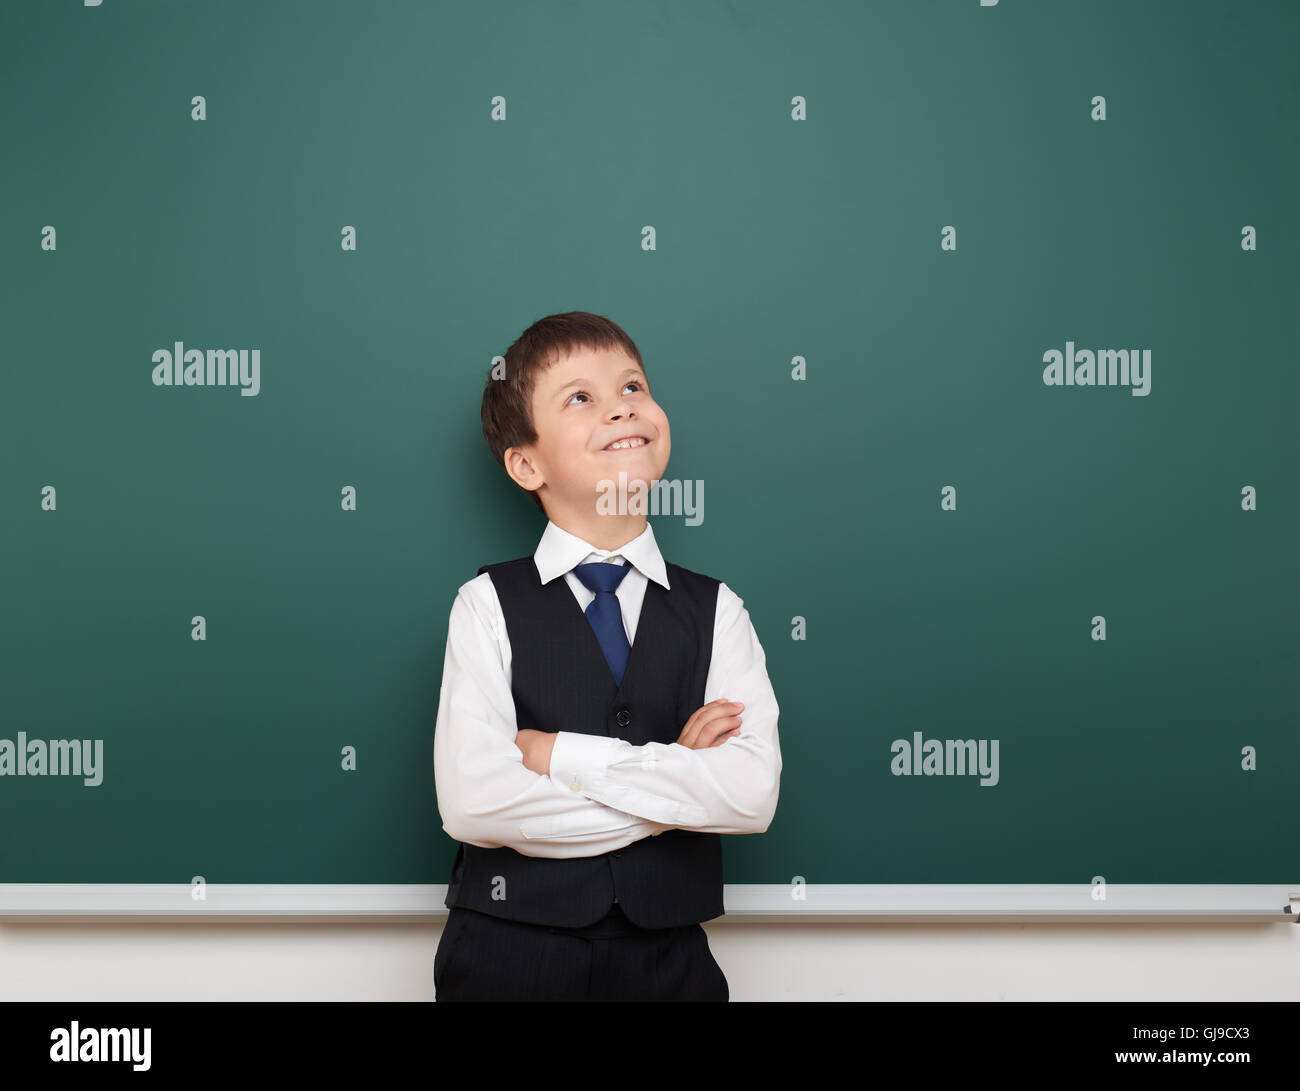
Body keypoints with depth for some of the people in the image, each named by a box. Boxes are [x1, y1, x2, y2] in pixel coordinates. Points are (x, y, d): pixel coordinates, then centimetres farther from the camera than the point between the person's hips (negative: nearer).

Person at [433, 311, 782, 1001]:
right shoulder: (488, 606, -4)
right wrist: (678, 775, -14)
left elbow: (753, 795, -14)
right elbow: (469, 803, -17)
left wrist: (559, 753, -16)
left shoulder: (716, 612, 0)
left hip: (667, 959, 2)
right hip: (511, 953, -1)